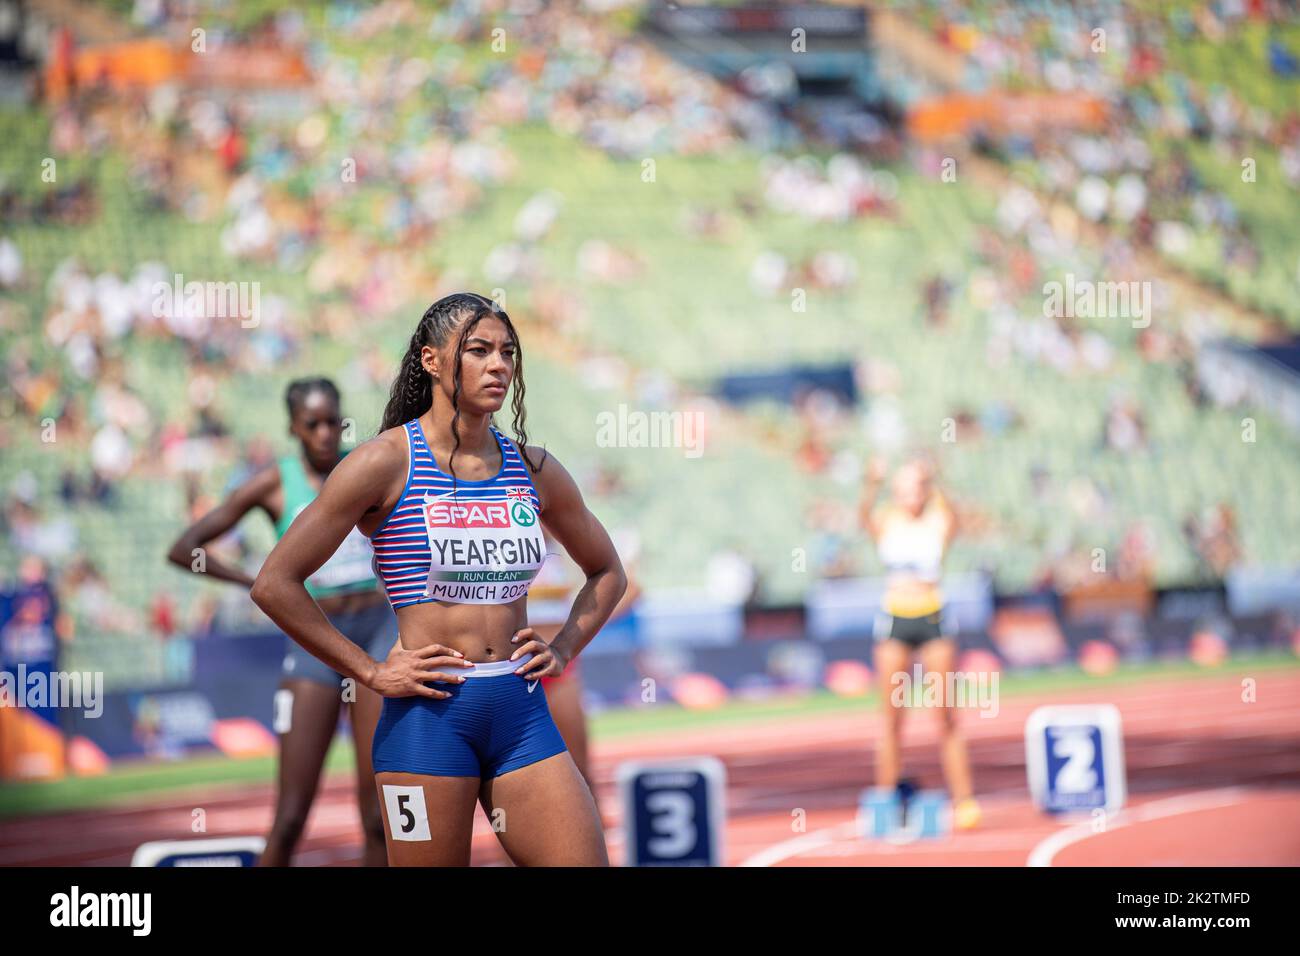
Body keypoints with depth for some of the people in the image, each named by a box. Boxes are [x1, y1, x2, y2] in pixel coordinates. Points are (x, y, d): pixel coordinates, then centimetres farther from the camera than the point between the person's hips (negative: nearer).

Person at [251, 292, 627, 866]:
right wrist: (371, 673, -7)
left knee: (585, 862, -7)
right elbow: (275, 583, -6)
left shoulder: (532, 470, 10)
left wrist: (563, 651, 11)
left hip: (522, 716, 4)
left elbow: (607, 572, 27)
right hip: (430, 713, -4)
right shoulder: (388, 463, -4)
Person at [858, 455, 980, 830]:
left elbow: (949, 518, -24)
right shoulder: (886, 522, 2)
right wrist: (872, 486, -42)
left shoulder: (938, 523, 0)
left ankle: (963, 799, 1)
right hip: (894, 620, 1)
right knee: (892, 717, 2)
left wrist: (932, 486, -43)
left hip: (932, 619, -1)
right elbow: (865, 518, -20)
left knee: (946, 716, -1)